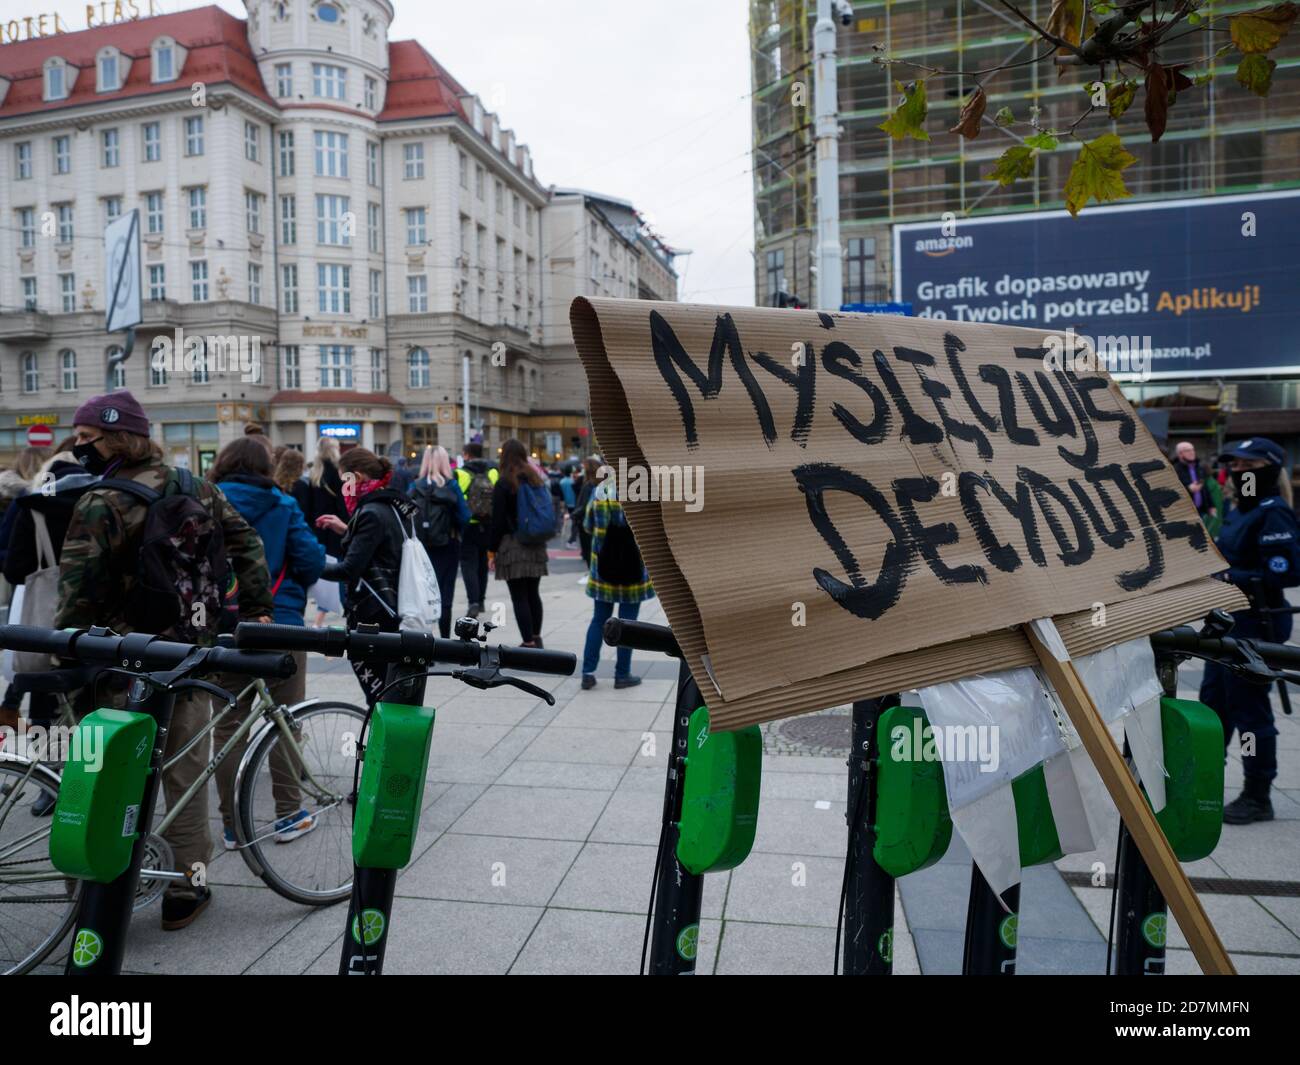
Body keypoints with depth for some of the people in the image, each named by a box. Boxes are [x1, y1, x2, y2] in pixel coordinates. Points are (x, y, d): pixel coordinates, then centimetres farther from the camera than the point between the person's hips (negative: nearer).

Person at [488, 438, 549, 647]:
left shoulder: (504, 484, -8)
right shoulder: (536, 480, 9)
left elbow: (498, 520, -10)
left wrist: (492, 548, -4)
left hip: (512, 545, -6)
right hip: (536, 544, 6)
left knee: (519, 597, -3)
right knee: (533, 593, 15)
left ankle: (528, 642, -5)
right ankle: (536, 638, 22)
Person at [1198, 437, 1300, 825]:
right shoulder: (1241, 511, 12)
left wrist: (1232, 579, -25)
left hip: (1256, 625, -10)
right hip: (1228, 622, 10)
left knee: (1249, 709, 1)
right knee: (1213, 701, 16)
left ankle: (1257, 797, 15)